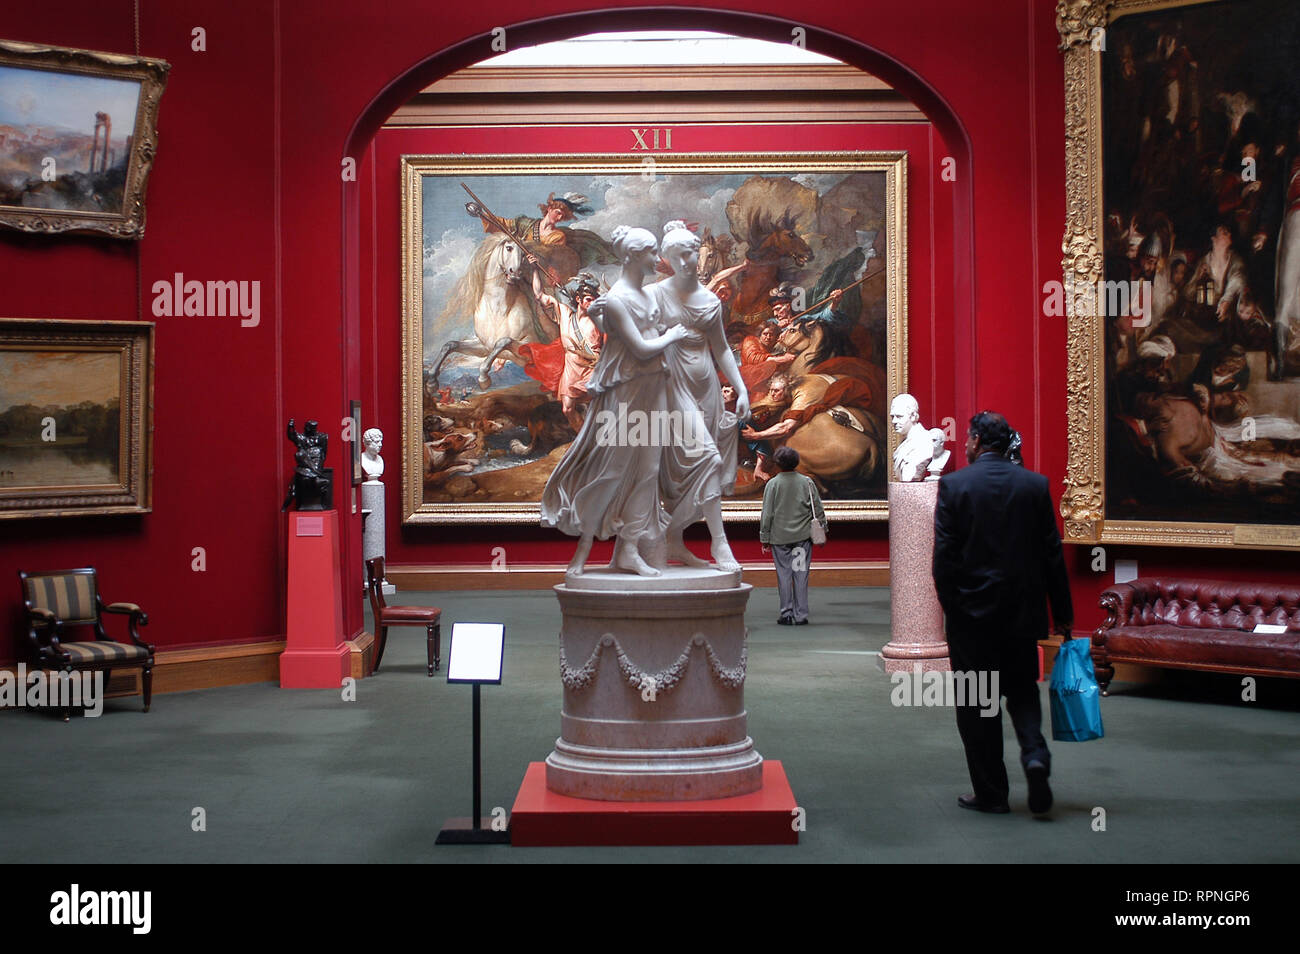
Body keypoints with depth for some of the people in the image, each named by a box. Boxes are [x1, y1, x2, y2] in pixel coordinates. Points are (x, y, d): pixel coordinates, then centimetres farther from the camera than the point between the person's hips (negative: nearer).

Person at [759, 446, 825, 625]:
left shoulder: (773, 484, -5)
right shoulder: (807, 482, 0)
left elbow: (767, 514, -3)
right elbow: (818, 510, 3)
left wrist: (765, 538, 4)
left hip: (779, 537, -1)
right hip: (803, 536, 1)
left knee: (784, 576, 5)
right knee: (801, 575, 5)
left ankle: (786, 614, 7)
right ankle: (800, 616, 7)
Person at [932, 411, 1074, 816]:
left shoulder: (954, 484, -9)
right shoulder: (1035, 485, 0)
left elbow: (943, 555, -10)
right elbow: (1052, 553, 2)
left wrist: (950, 606, 1)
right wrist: (1062, 612, 8)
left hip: (973, 614, -3)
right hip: (1023, 611, 3)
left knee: (977, 705, 7)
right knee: (1022, 690, 18)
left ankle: (991, 793, 11)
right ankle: (1035, 753, -7)